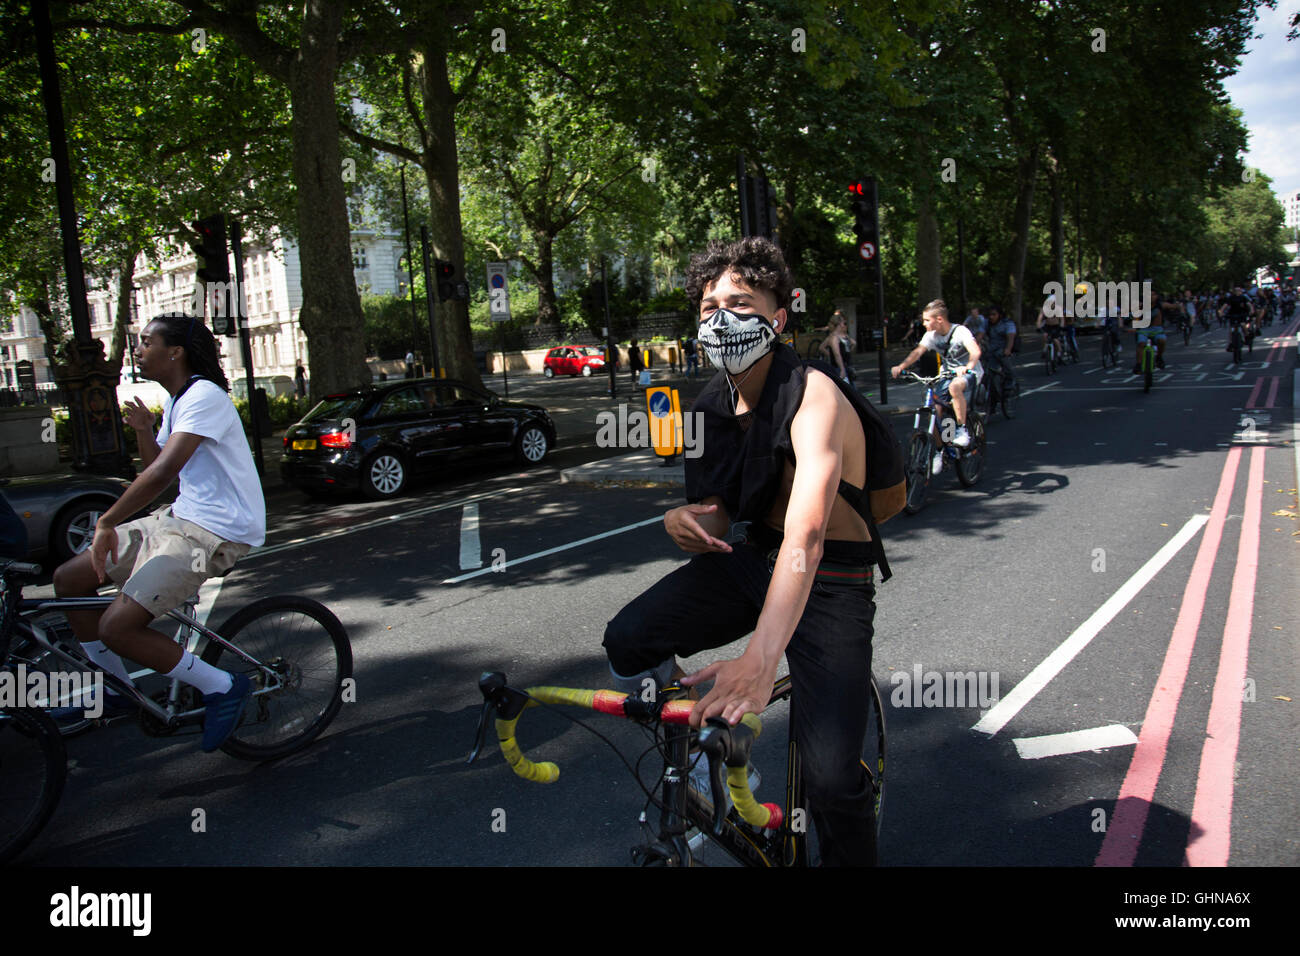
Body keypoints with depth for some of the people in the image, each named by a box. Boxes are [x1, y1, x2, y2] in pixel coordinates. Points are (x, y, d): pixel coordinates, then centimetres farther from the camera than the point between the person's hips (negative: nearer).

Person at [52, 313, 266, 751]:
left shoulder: (204, 396, -18)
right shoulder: (175, 403, 16)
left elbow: (163, 472, -27)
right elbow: (157, 469, 18)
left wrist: (106, 523, -20)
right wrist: (144, 430, 0)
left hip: (215, 532, -10)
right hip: (179, 518, 10)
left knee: (116, 627, -19)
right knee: (68, 578, 11)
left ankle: (222, 687, -3)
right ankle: (115, 690, 24)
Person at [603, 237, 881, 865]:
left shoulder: (812, 396, -23)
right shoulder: (712, 406, 0)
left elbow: (806, 533, -39)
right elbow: (720, 523, 7)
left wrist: (761, 657, -51)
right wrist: (686, 521, -20)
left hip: (829, 581, -5)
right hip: (751, 558, 6)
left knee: (833, 778, -15)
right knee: (628, 641, -15)